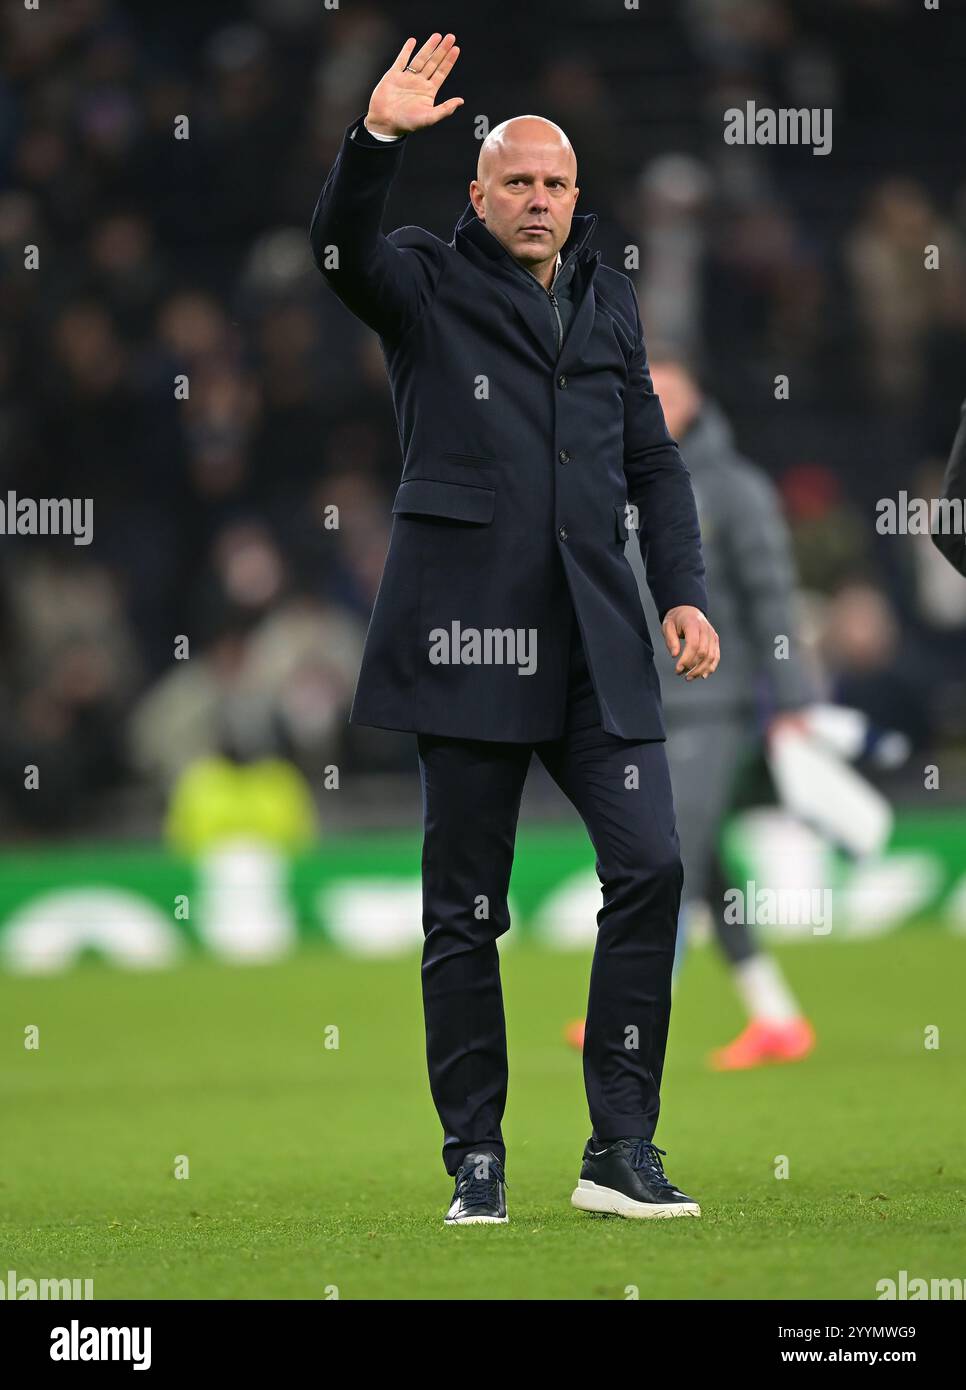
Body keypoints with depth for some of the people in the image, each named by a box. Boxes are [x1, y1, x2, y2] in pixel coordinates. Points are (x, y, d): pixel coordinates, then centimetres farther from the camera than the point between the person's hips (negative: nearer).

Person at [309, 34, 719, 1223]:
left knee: (650, 865, -10)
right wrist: (377, 138, -31)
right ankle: (476, 1166, 7)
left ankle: (622, 1148, -5)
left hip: (596, 639, 4)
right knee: (465, 907, 0)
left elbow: (653, 462, 21)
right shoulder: (428, 288, 5)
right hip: (469, 634, -4)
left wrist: (683, 593, 9)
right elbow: (340, 248, -16)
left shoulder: (608, 303, 18)